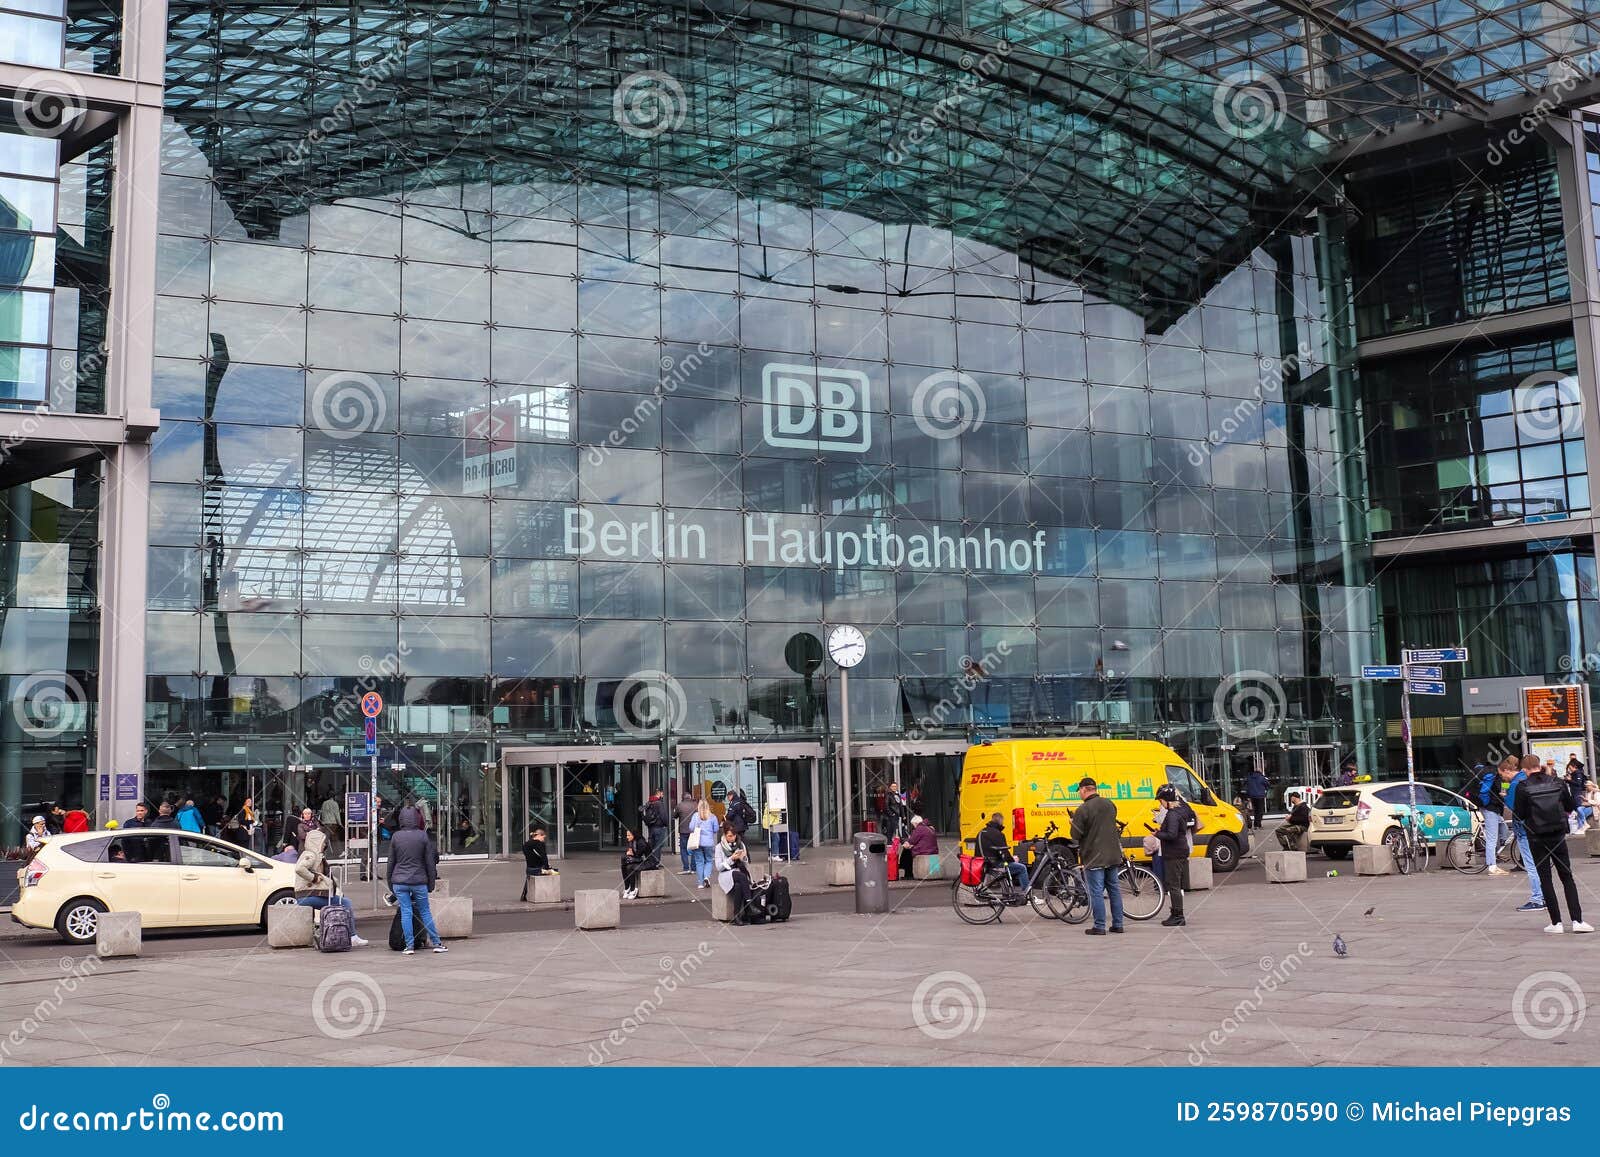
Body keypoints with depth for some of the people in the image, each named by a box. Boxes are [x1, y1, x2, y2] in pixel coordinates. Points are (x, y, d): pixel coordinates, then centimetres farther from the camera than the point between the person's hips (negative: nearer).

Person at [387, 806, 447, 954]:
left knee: (405, 913, 4)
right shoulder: (423, 836, -3)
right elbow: (430, 862, -1)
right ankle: (437, 943, 12)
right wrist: (431, 883, 7)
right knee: (425, 912, 9)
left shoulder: (396, 837, -1)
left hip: (399, 881, 0)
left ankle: (409, 946, 3)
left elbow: (391, 862, 5)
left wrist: (390, 883, 13)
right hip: (419, 881, 0)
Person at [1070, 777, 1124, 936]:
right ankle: (1117, 924, 18)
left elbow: (1076, 835, -14)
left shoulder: (1082, 810, -17)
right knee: (1114, 889, 14)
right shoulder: (1109, 804, 5)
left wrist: (1073, 821, 4)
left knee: (1097, 892, -2)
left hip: (1094, 857, -6)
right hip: (1112, 855, 7)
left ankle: (1099, 927, 0)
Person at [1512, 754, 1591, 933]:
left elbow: (1520, 816, -8)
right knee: (1567, 877, 10)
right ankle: (1577, 920, 1)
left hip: (1537, 839, -2)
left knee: (1545, 880, 6)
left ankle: (1556, 922, 4)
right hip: (1558, 836, 2)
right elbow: (1570, 808, 5)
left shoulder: (1524, 788, -10)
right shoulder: (1559, 783, -1)